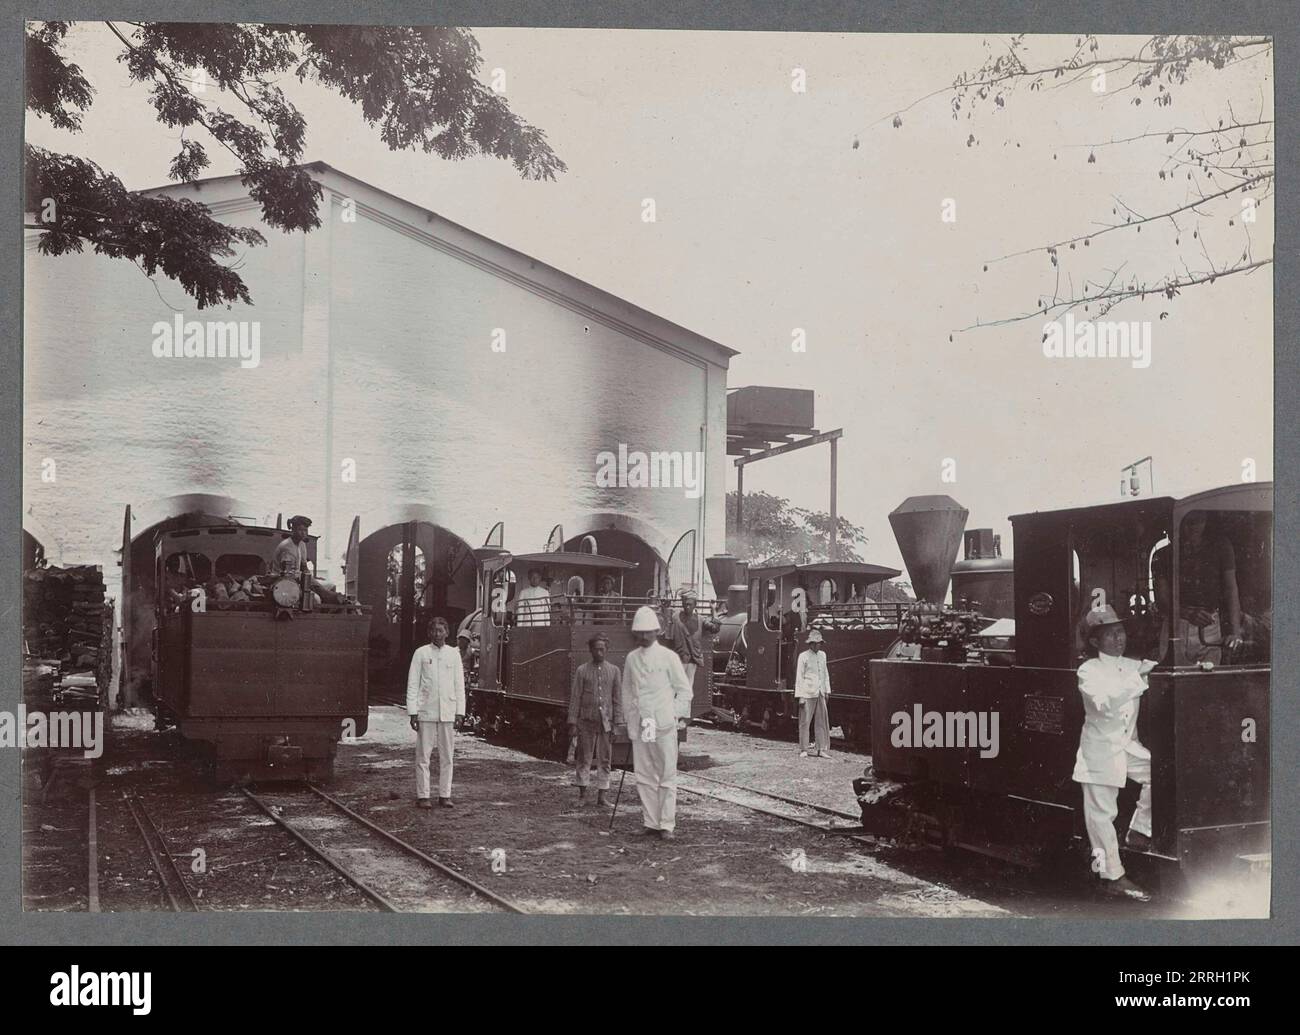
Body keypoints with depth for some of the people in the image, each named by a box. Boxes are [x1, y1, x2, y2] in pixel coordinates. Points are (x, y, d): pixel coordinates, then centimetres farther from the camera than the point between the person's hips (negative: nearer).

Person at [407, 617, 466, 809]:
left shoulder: (453, 654, 8)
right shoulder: (421, 653, 1)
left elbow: (459, 684, 10)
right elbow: (412, 684, 1)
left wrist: (460, 712, 4)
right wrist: (412, 712, -5)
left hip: (448, 713, 2)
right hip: (426, 712, -2)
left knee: (446, 756, 4)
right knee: (423, 756, 0)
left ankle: (444, 795, 11)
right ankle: (422, 796, 5)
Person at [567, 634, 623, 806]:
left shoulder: (614, 671, 7)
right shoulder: (582, 670, 3)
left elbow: (618, 699, 7)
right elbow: (575, 697, 3)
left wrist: (618, 723, 1)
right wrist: (572, 722, -2)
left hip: (606, 721, 1)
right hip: (586, 721, -1)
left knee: (605, 759, 3)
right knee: (584, 759, 3)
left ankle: (603, 794, 10)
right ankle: (582, 794, 12)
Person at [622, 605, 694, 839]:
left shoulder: (668, 657, -1)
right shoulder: (631, 658, 10)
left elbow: (684, 690, 3)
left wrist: (678, 716, -4)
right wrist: (629, 718, 13)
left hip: (664, 725, -4)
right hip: (639, 724, 4)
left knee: (667, 775, -3)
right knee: (644, 776, 5)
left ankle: (667, 825, 0)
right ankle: (650, 822, 12)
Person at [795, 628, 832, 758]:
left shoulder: (822, 655, 13)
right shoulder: (803, 657, -4)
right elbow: (799, 677, -5)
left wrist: (827, 691, 16)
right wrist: (800, 696, -8)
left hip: (820, 693, 5)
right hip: (808, 693, -5)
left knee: (822, 721, 4)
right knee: (805, 721, -3)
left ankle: (823, 749, 9)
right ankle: (803, 750, 3)